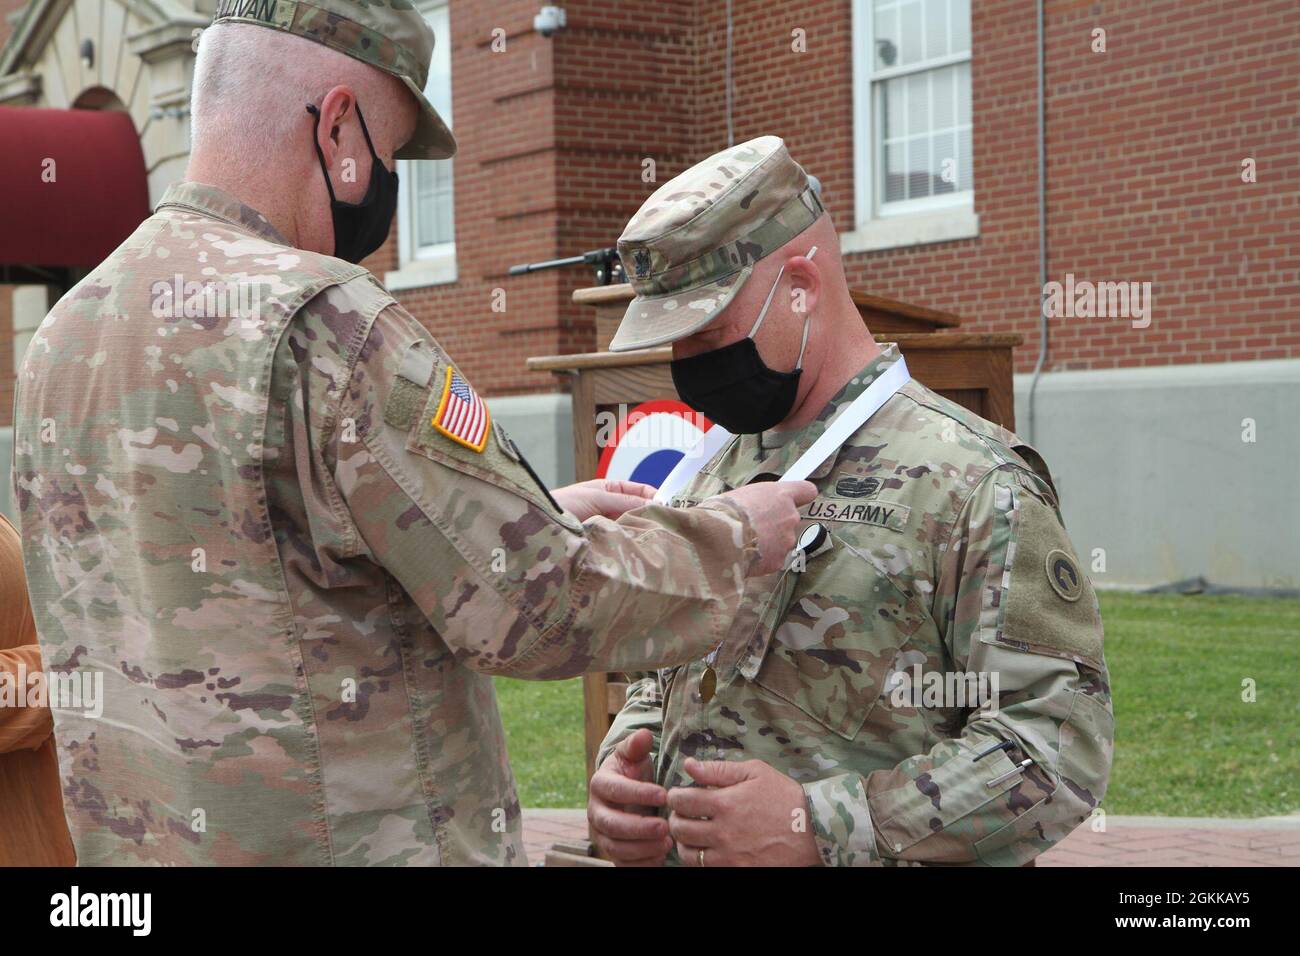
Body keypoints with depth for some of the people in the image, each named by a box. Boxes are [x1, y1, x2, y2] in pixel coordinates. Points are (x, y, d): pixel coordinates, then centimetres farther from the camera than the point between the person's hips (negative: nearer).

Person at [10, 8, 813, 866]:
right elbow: (539, 609, -17)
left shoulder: (64, 337, 8)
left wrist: (539, 519, 15)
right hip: (358, 840, -8)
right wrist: (734, 540, 0)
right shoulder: (322, 324, -19)